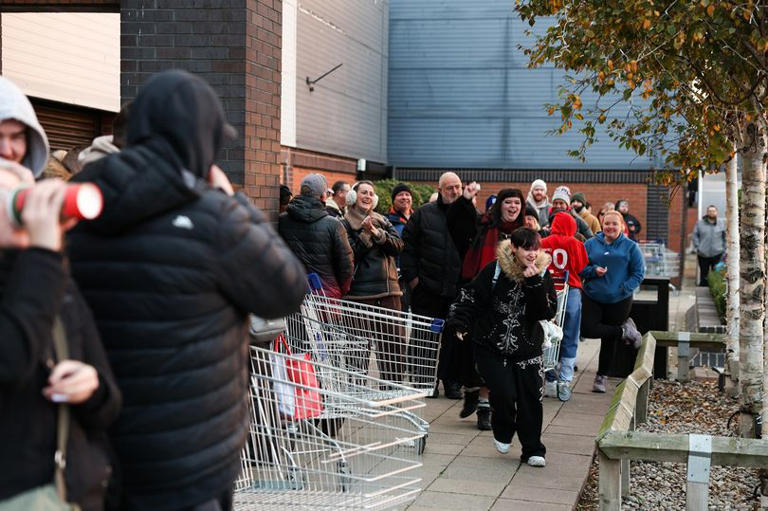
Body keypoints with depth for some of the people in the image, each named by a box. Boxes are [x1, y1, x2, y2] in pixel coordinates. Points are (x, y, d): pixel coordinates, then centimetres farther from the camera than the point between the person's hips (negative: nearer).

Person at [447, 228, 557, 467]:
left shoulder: (542, 275, -2)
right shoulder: (494, 270, -8)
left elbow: (548, 312, -11)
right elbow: (470, 296, -1)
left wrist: (534, 283, -21)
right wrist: (459, 323, -13)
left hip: (527, 347, 2)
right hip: (492, 346, -2)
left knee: (531, 398, 0)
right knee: (504, 393, -13)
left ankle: (532, 450, 16)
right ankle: (503, 433, 19)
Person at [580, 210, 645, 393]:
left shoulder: (630, 246, 0)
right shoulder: (591, 244, 3)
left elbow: (639, 273, 0)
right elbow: (580, 268, 4)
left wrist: (625, 288, -13)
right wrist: (593, 271, -16)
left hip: (619, 301, -1)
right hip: (592, 297, 1)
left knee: (609, 339, 7)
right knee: (587, 329, -18)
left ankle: (601, 377, 24)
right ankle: (624, 331, 5)